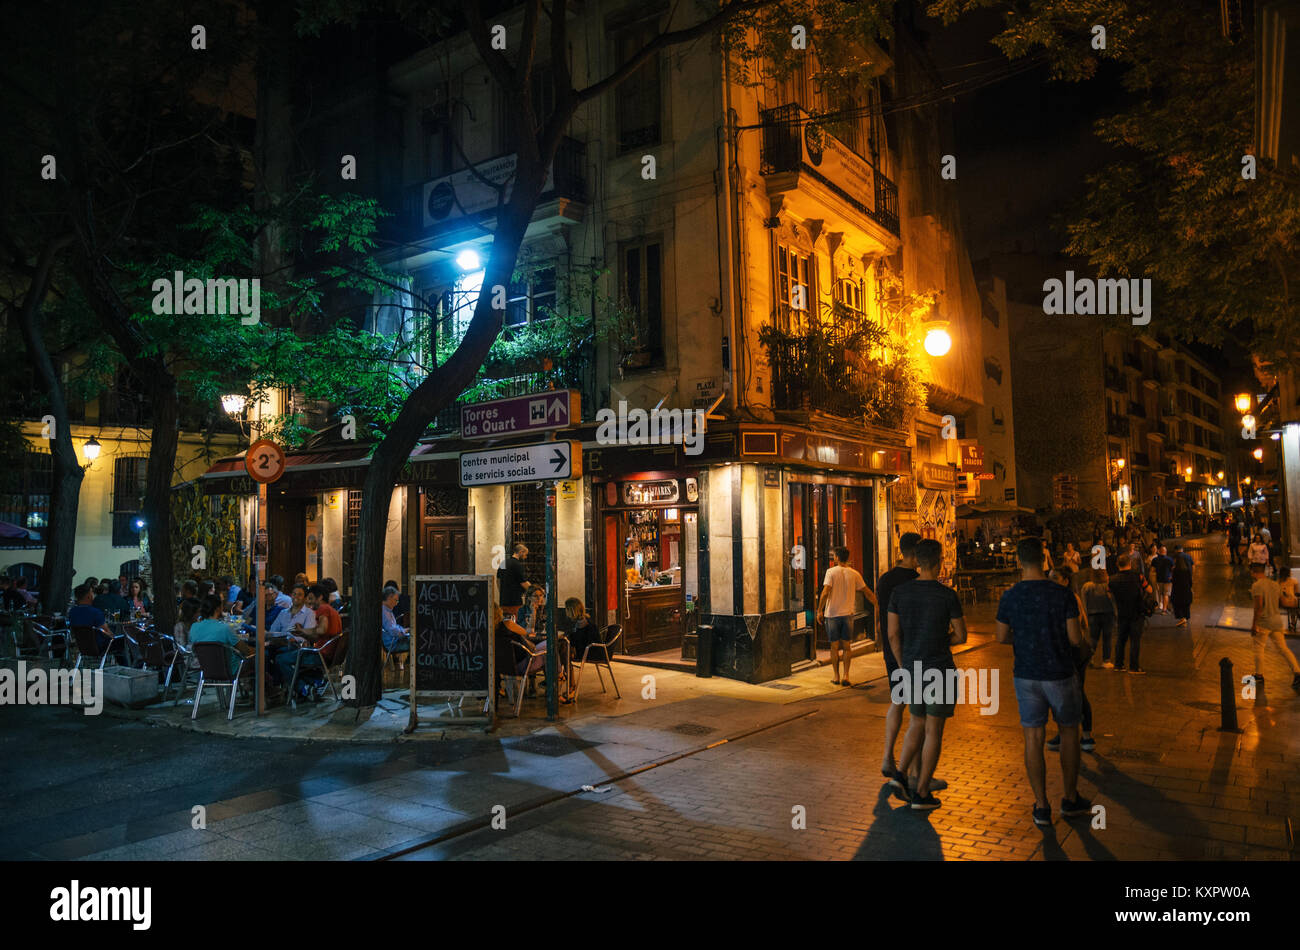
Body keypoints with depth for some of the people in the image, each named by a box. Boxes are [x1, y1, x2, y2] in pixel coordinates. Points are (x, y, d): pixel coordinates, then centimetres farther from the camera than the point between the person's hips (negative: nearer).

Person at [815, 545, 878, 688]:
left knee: (835, 646, 9)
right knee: (847, 646, 9)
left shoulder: (831, 571, -8)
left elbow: (825, 592, -17)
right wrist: (877, 605, 21)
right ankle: (846, 676, 4)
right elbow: (867, 591, 8)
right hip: (847, 613, 2)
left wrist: (820, 610, -12)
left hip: (832, 613, -2)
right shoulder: (854, 574, 1)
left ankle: (836, 676, 15)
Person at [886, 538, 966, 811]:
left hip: (912, 668, 4)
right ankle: (922, 793, 10)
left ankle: (900, 774, 9)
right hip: (940, 670, -4)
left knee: (918, 722, 22)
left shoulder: (899, 592, -3)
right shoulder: (948, 596, -13)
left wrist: (905, 666, 13)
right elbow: (961, 636, -5)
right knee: (934, 729, 5)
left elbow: (893, 635, 0)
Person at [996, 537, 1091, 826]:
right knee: (1069, 732, 17)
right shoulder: (1063, 595, -12)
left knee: (1033, 738, 6)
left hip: (1027, 675, 1)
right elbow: (1075, 639, -11)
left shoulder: (1009, 597, -6)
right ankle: (1071, 800, 28)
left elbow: (1002, 637, 2)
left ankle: (1042, 807, 10)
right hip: (1060, 675, -1)